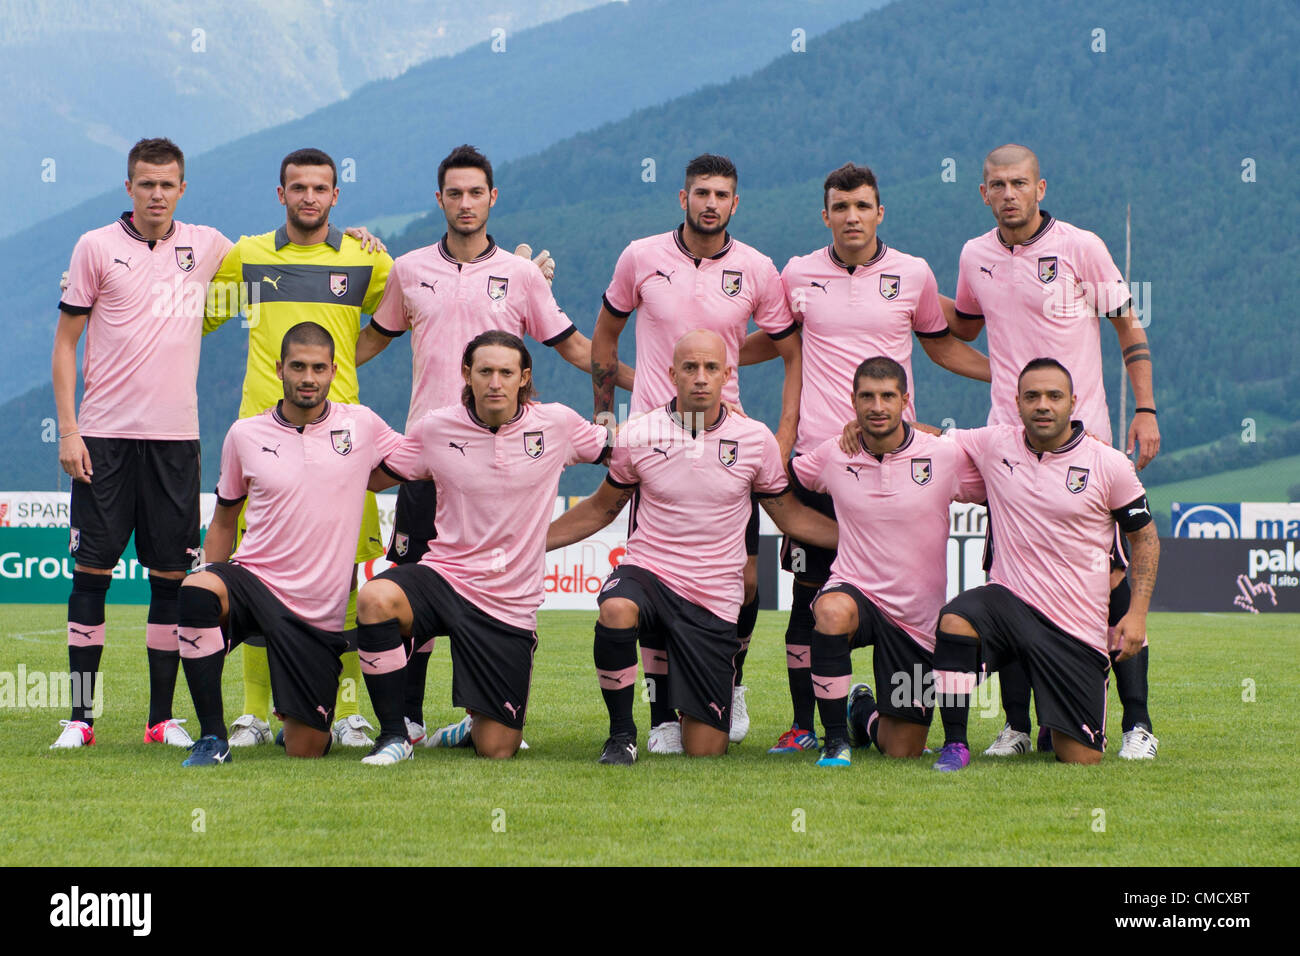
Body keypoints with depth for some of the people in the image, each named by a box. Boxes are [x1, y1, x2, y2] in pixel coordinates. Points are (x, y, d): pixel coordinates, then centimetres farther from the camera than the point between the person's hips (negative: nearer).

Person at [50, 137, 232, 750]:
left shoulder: (204, 245, 8)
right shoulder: (96, 247, 1)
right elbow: (65, 342, 3)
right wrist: (68, 430, -6)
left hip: (175, 434, 2)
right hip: (105, 434, -2)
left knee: (172, 573, 2)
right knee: (92, 569, -2)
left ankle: (163, 718, 9)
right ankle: (81, 717, 4)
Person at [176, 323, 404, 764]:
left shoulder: (361, 425, 3)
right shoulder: (245, 435, 4)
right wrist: (209, 604, 10)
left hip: (319, 613, 0)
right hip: (252, 580, 0)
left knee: (305, 750, -2)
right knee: (196, 589, -37)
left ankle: (309, 720, 38)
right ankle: (212, 738, -24)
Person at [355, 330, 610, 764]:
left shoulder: (557, 424, -1)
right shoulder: (436, 428, 0)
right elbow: (374, 476, 12)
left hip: (510, 604, 0)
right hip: (444, 577, 0)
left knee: (496, 750, -3)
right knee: (375, 599, -35)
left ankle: (479, 725, 38)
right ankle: (394, 735, -17)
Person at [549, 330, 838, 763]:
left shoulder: (756, 439, 1)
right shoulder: (638, 435, -1)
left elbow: (790, 516, 13)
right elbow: (601, 509, 13)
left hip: (714, 599, 1)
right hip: (647, 571, -1)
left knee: (705, 750, -5)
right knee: (616, 611, -40)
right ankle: (621, 733, -17)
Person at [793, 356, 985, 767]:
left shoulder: (946, 456, -7)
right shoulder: (834, 455, -1)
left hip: (917, 619, 0)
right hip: (854, 590, 0)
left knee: (902, 753, 5)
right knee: (832, 612, -40)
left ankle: (866, 713, 44)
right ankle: (836, 738, -22)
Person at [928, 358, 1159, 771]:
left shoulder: (1110, 465, -3)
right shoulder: (994, 444, 2)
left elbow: (1145, 537, 7)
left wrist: (1136, 613, -3)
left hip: (1077, 626, -1)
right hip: (1009, 599, 1)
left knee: (1080, 757, -4)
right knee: (956, 620, -34)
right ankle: (955, 743, -18)